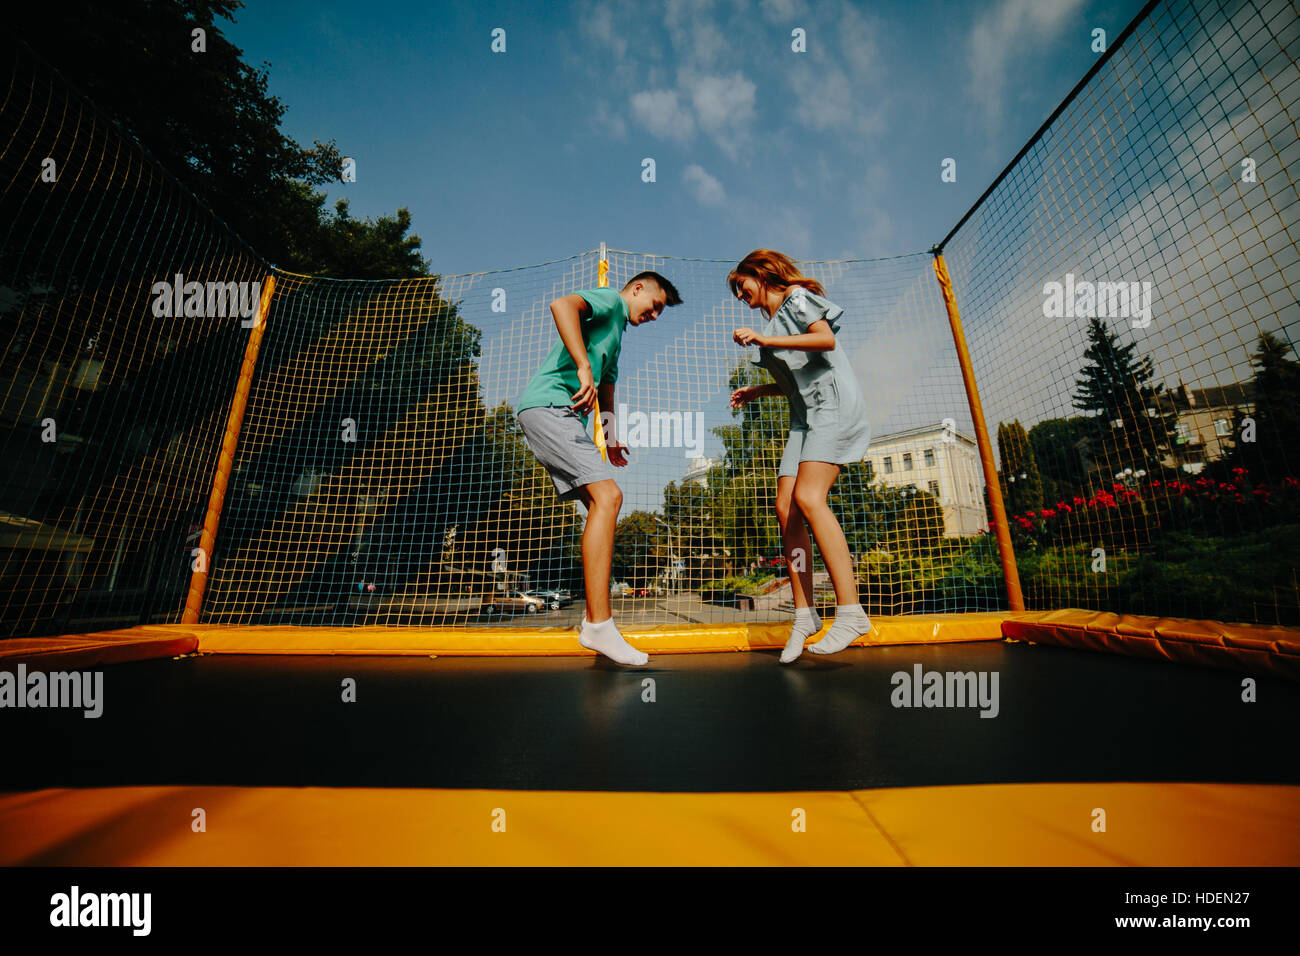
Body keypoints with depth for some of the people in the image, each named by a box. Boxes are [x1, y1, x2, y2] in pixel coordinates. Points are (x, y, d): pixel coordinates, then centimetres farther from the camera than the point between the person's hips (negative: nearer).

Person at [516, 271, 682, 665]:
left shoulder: (616, 331, 33)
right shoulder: (608, 301, 3)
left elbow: (606, 388, 38)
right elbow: (561, 304, -19)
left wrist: (610, 440, 33)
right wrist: (584, 367, -27)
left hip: (564, 417, 10)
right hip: (547, 405, -10)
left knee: (601, 503, 6)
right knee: (607, 496, -22)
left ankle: (595, 615, 8)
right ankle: (598, 624, -22)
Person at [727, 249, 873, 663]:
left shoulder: (798, 297, 5)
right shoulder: (773, 322, 26)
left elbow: (826, 339, -14)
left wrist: (765, 340, -15)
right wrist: (757, 390, 21)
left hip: (833, 404, -8)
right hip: (805, 417, 8)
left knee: (808, 497, -25)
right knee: (785, 507, -6)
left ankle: (851, 612, -22)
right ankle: (804, 614, -2)